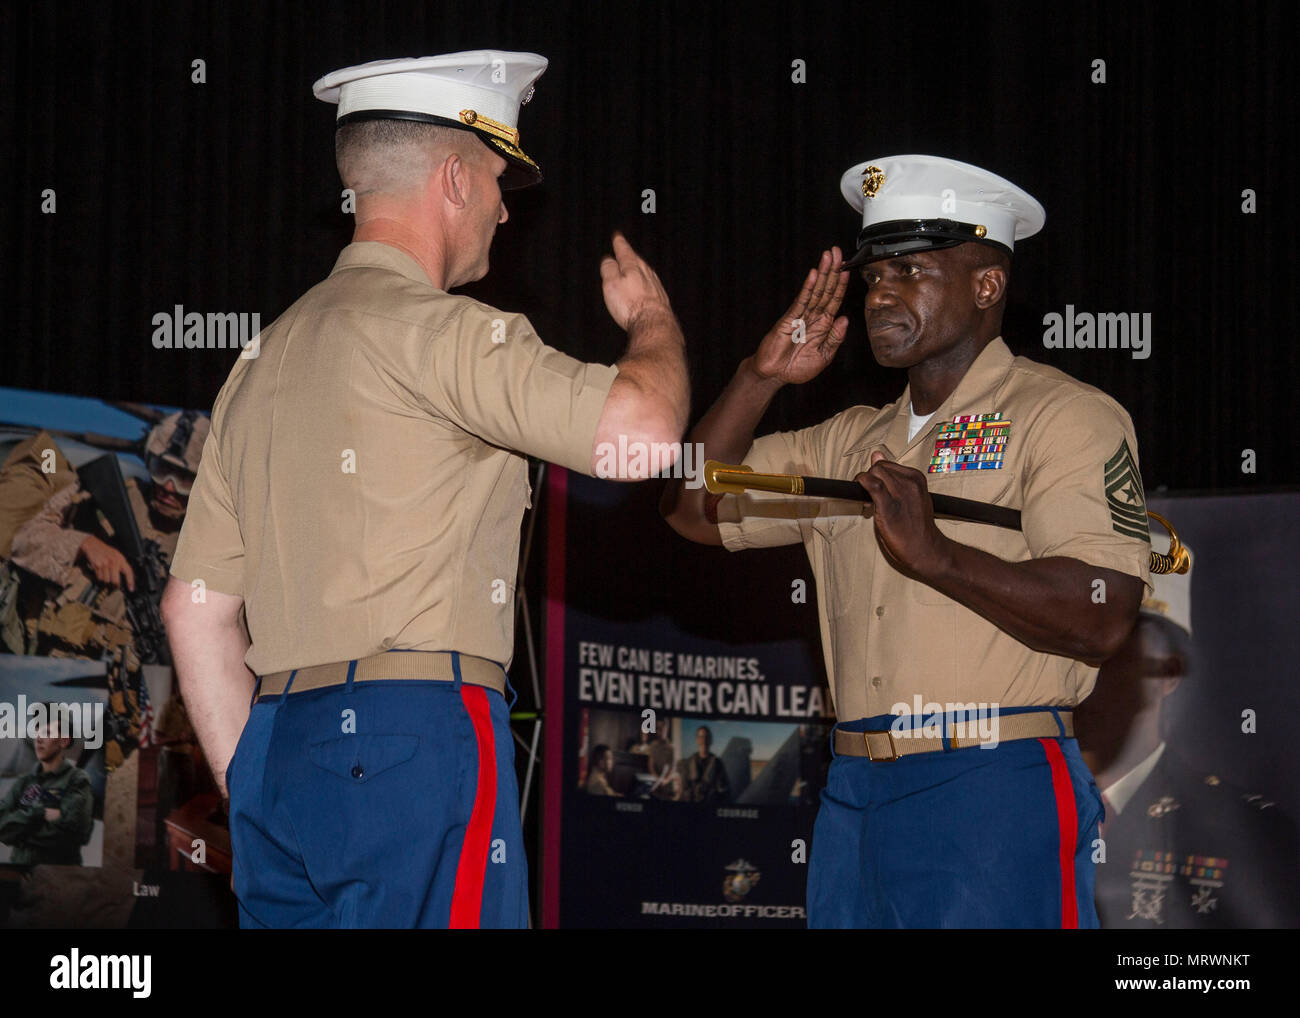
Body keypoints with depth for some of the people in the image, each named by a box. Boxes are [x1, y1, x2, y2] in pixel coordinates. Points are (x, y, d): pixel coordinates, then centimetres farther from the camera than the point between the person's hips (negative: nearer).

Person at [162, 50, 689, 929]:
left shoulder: (265, 358, 20)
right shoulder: (432, 329, -5)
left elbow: (196, 608, 19)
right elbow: (638, 430, -16)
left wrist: (252, 784, 20)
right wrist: (652, 316, 5)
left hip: (279, 750, 8)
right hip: (416, 736, -8)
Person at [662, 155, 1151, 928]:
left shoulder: (1066, 417, -2)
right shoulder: (853, 442, 19)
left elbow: (1103, 619, -14)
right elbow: (694, 508, 18)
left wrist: (933, 554, -21)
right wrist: (762, 378, 6)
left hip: (994, 796, -6)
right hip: (855, 798, 6)